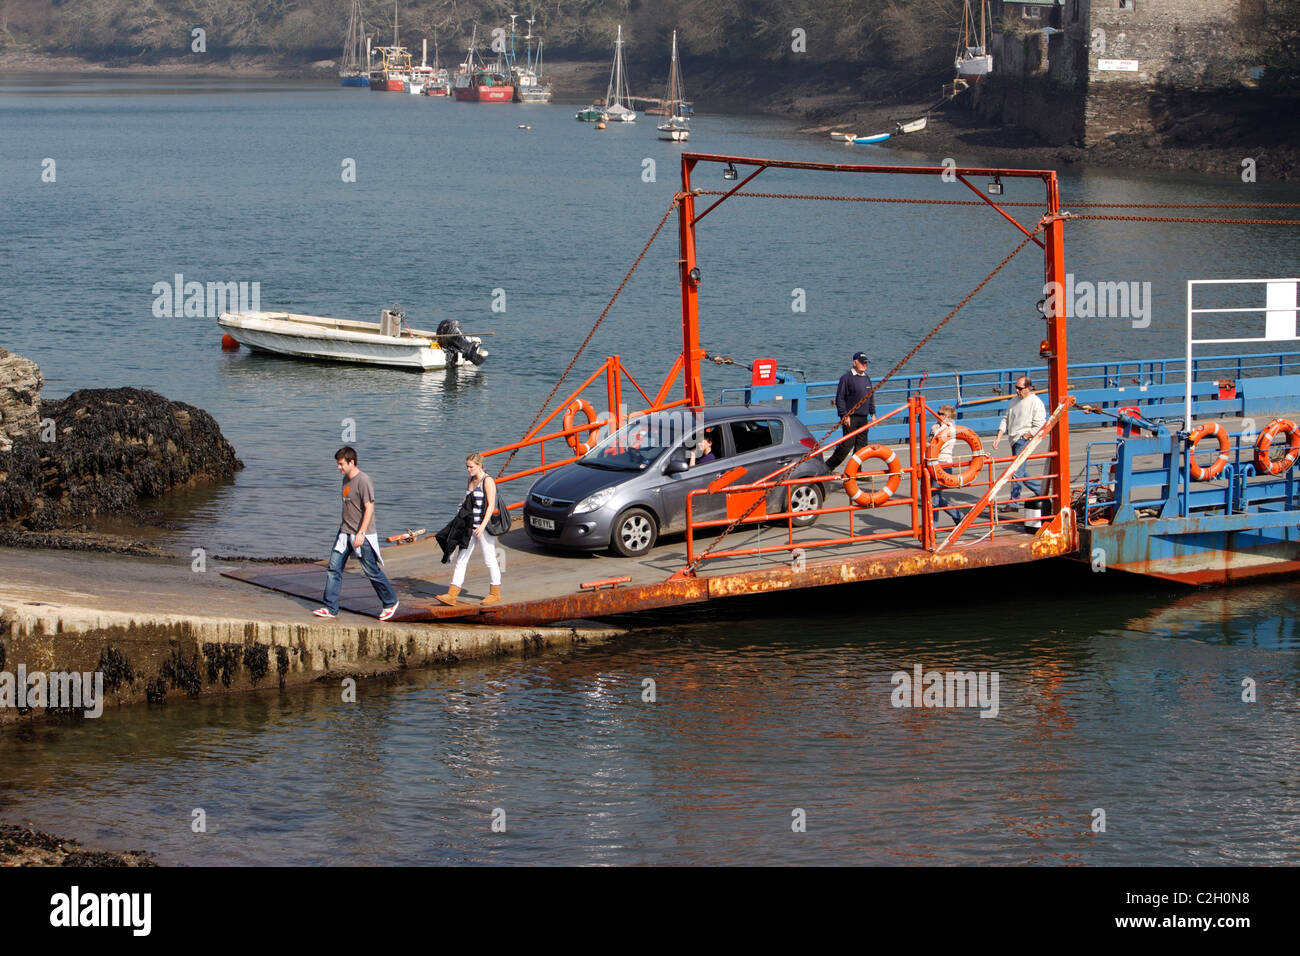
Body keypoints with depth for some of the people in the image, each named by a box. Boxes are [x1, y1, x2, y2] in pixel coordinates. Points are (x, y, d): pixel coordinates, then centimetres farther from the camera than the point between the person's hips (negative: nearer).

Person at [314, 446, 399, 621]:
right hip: (345, 532, 8)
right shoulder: (346, 479, 12)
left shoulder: (363, 481, -16)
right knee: (334, 568, 0)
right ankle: (330, 608, 2)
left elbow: (369, 508, -19)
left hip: (362, 535, -8)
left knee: (372, 571, 0)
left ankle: (390, 602, 18)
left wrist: (361, 533, -24)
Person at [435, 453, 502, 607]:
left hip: (485, 526, -8)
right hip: (470, 526, 8)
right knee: (461, 559, 2)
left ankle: (495, 594, 16)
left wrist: (482, 526, -24)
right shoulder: (471, 480, 12)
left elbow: (491, 505, -17)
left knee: (489, 559, 3)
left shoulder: (487, 481, -12)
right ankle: (452, 595, 0)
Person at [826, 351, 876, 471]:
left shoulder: (867, 378, 16)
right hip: (850, 417, -7)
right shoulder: (846, 378, -7)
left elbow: (871, 397, 24)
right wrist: (844, 415, -15)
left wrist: (872, 413, 17)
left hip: (863, 417, 7)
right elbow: (840, 398, -9)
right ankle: (828, 467, 1)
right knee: (847, 445, -9)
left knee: (862, 445, 5)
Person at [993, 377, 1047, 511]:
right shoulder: (1015, 400, 14)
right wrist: (999, 437, 7)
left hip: (1025, 440, -9)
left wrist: (1024, 437, -12)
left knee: (1016, 471, -11)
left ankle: (1013, 503, -7)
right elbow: (1006, 418, 17)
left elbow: (1039, 427, -12)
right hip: (1015, 440, 9)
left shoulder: (1036, 403, -9)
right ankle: (1039, 491, 29)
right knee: (1020, 471, 13)